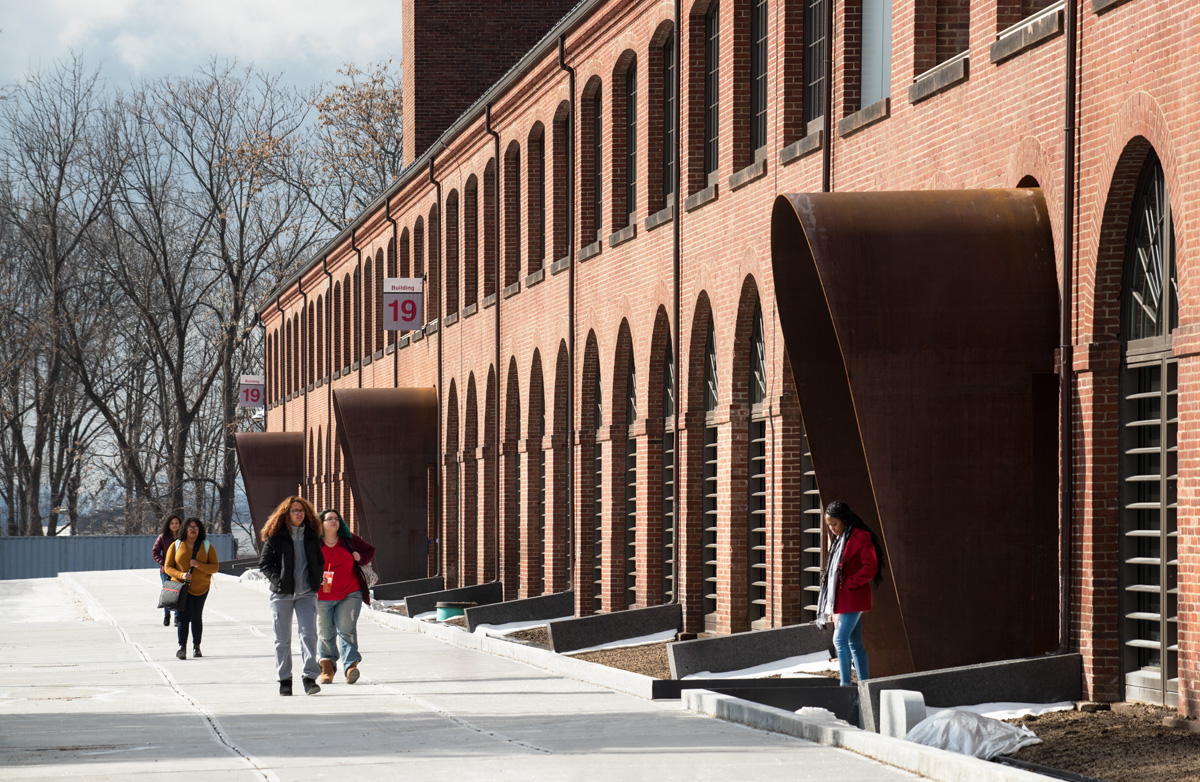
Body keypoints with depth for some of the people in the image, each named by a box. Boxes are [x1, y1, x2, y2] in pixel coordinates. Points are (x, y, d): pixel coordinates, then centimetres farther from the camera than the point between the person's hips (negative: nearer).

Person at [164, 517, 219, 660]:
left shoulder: (207, 546, 4)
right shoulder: (176, 546, 4)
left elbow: (215, 567, -1)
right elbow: (168, 567, 2)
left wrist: (198, 565, -18)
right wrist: (181, 575, -17)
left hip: (201, 587, 2)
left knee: (197, 616, 6)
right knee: (184, 615, -16)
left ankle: (196, 647, 18)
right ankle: (182, 647, -22)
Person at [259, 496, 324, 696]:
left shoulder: (312, 536, 10)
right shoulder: (275, 537, 0)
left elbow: (319, 561, 20)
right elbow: (264, 563, 0)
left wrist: (317, 579, 4)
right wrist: (277, 579, -13)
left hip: (307, 593, 1)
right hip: (282, 593, -1)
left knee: (309, 633, -12)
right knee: (283, 638, 5)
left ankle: (310, 677, -13)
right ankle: (284, 679, 14)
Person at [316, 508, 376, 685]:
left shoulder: (349, 540, 5)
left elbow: (370, 550, 19)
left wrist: (361, 558, -2)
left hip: (350, 594, 0)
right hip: (322, 596, 0)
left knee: (346, 630, -13)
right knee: (325, 634, 6)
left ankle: (351, 666, -19)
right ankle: (327, 669, 18)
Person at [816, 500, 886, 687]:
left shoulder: (860, 537, -11)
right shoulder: (840, 539, 18)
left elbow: (871, 567, -17)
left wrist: (850, 583, -17)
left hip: (852, 597, -9)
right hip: (842, 598, 9)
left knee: (840, 639, -16)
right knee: (854, 642, 10)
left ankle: (845, 683, -18)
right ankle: (864, 683, 13)